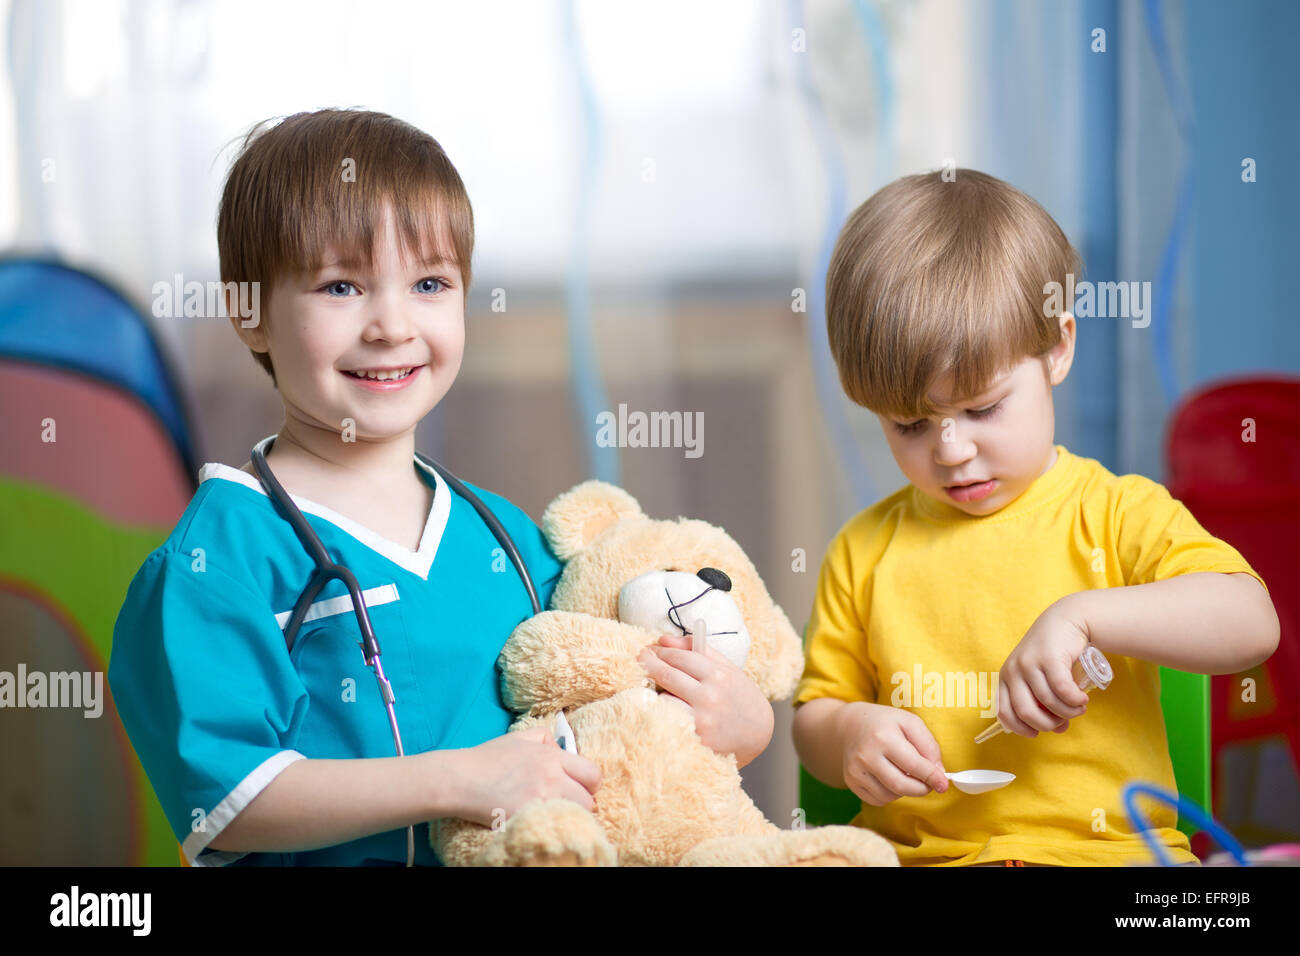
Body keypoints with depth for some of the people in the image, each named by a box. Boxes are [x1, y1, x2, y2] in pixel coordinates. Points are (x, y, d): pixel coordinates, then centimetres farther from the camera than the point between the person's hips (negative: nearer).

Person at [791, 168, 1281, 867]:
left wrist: (1080, 615, -22)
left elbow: (1253, 625, -10)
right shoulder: (864, 552, 12)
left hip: (1104, 846, -3)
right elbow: (816, 710, 18)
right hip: (914, 851, 3)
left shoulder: (1118, 515, 4)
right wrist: (847, 736, -7)